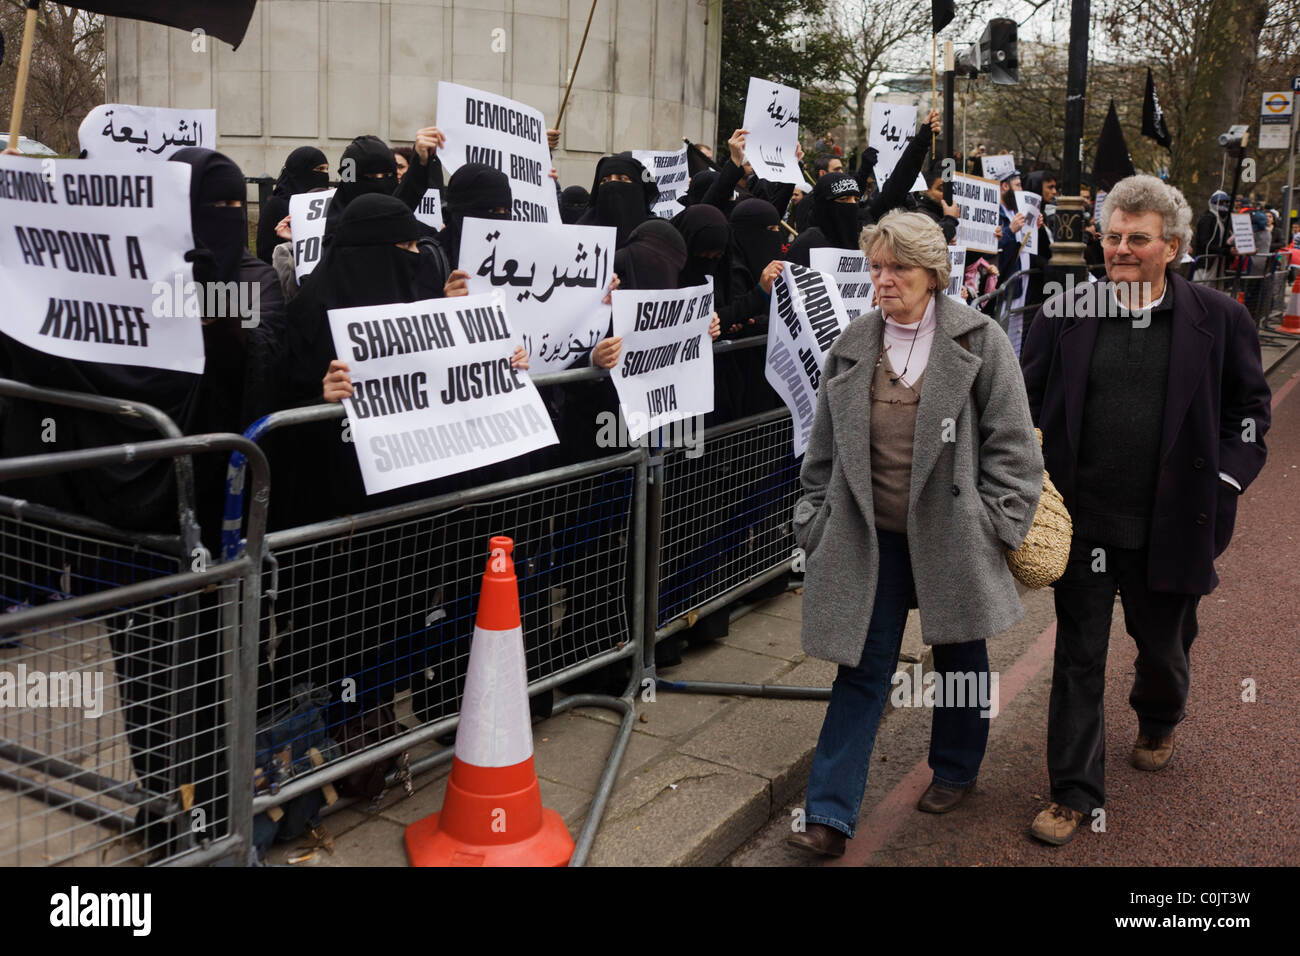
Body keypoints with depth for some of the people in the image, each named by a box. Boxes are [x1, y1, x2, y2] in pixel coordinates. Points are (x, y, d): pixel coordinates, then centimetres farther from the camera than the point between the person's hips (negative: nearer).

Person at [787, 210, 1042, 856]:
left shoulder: (979, 341, -5)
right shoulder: (852, 346, 5)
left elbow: (1010, 440, -3)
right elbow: (824, 449, 10)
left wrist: (999, 524, -7)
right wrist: (815, 524, 9)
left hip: (952, 533, -2)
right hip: (871, 537, 2)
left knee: (959, 657, 16)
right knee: (863, 667, 1)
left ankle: (955, 770, 40)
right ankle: (830, 816, 4)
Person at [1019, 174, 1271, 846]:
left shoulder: (1217, 319, -2)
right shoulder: (1066, 314, 0)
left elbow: (1250, 404, 9)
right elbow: (1024, 401, 8)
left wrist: (1224, 481, -1)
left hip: (1171, 524, 0)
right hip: (1081, 519, 0)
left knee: (1162, 644, 19)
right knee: (1078, 656, 5)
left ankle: (1158, 722, 53)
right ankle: (1074, 792, 18)